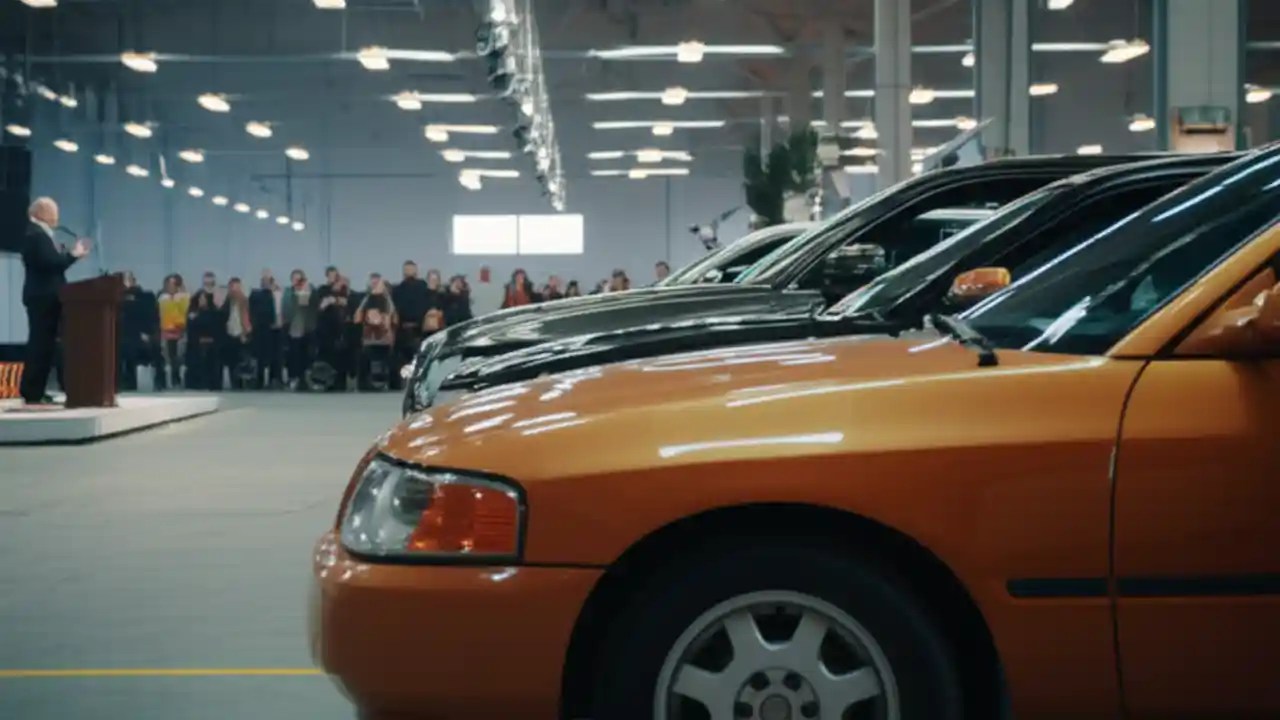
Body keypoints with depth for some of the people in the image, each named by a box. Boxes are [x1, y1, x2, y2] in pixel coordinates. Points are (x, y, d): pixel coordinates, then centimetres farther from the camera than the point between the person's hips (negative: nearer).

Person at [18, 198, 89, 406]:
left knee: (44, 344, 11)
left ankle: (35, 391, 14)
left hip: (46, 297, 10)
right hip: (42, 298, -10)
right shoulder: (35, 234, -13)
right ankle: (32, 393, -9)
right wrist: (72, 255, -13)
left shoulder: (41, 234, 20)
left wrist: (71, 254, 8)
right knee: (41, 344, -10)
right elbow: (48, 263, -22)